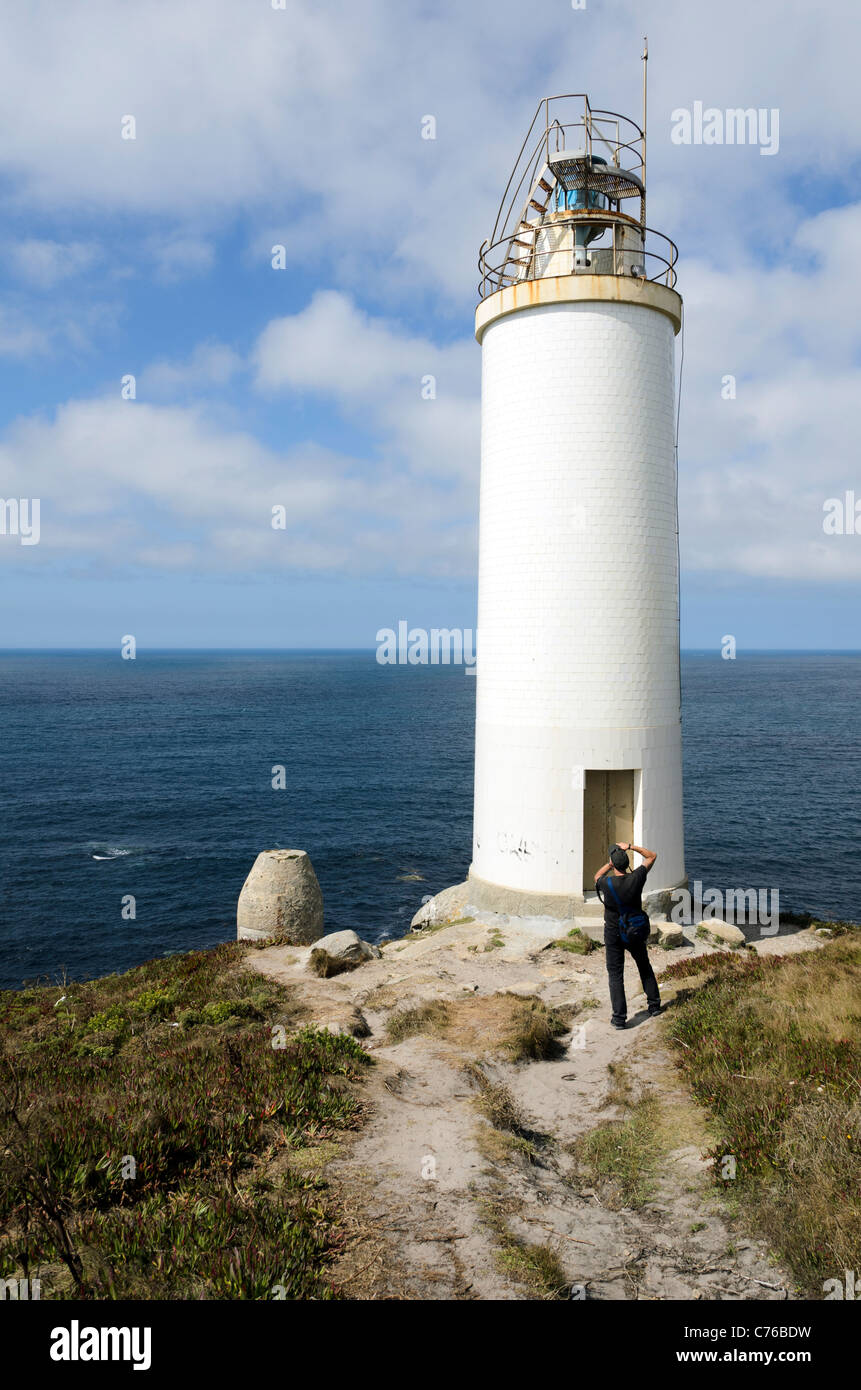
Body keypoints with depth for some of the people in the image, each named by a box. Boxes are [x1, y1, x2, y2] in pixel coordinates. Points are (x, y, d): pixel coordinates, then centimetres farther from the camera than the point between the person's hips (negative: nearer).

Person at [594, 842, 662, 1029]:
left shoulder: (607, 884, -22)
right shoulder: (636, 879, -17)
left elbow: (597, 875, 6)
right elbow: (652, 856, -2)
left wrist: (611, 862, 9)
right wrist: (631, 847, -5)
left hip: (613, 934, -2)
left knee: (615, 974, 5)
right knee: (645, 967, 23)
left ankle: (619, 1017, 4)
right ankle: (654, 1005, 32)